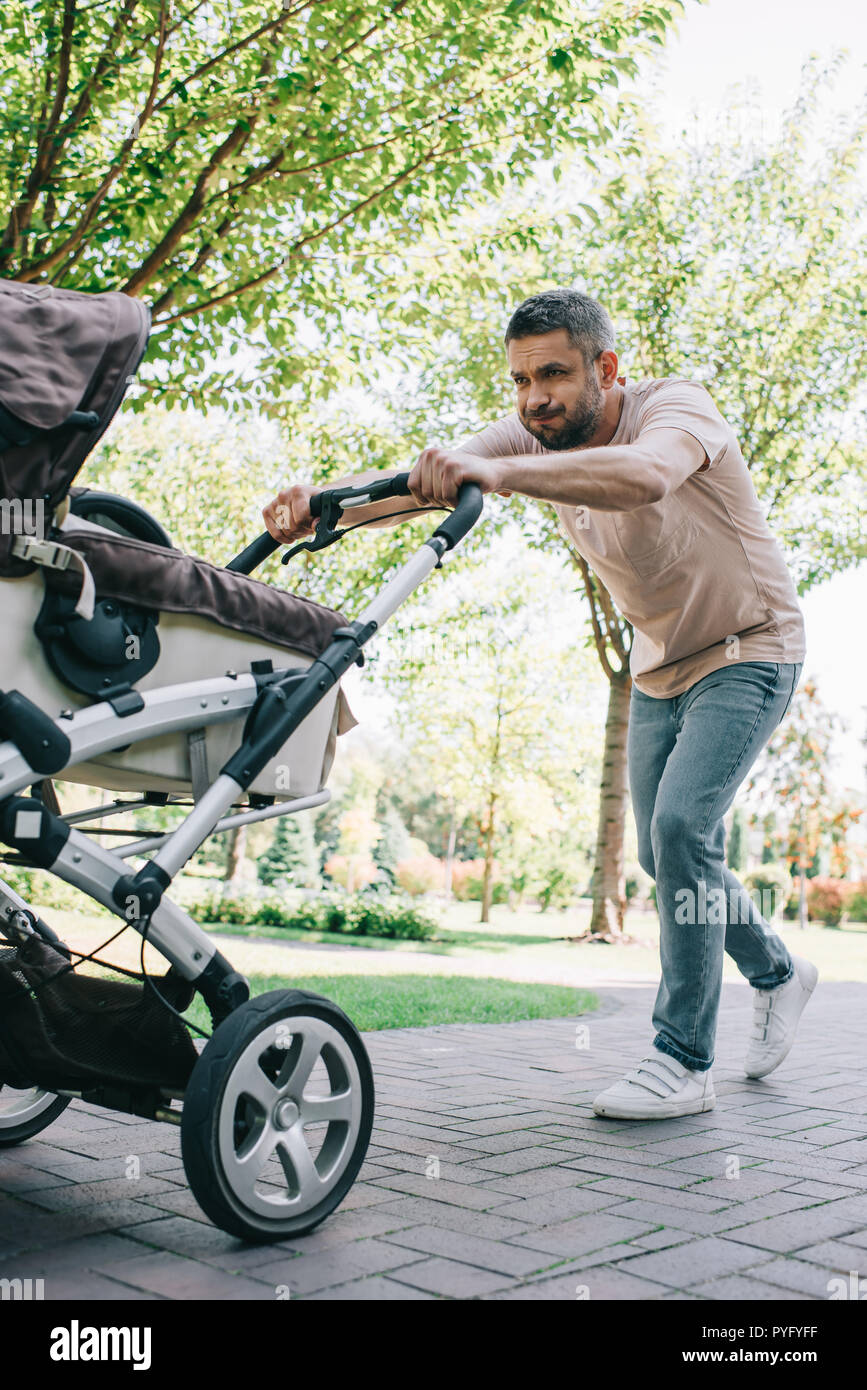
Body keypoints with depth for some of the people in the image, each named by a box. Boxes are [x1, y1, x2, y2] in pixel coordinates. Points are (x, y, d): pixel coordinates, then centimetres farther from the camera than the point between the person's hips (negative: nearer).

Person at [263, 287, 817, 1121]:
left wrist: (496, 474, -65)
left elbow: (645, 475, -52)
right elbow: (418, 480, -27)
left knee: (681, 827, -22)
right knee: (670, 852, 11)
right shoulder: (533, 438, -11)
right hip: (660, 668, 7)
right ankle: (777, 973, 37)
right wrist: (317, 503, -47)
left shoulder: (675, 406, -26)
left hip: (748, 652, -7)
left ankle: (684, 1061, -11)